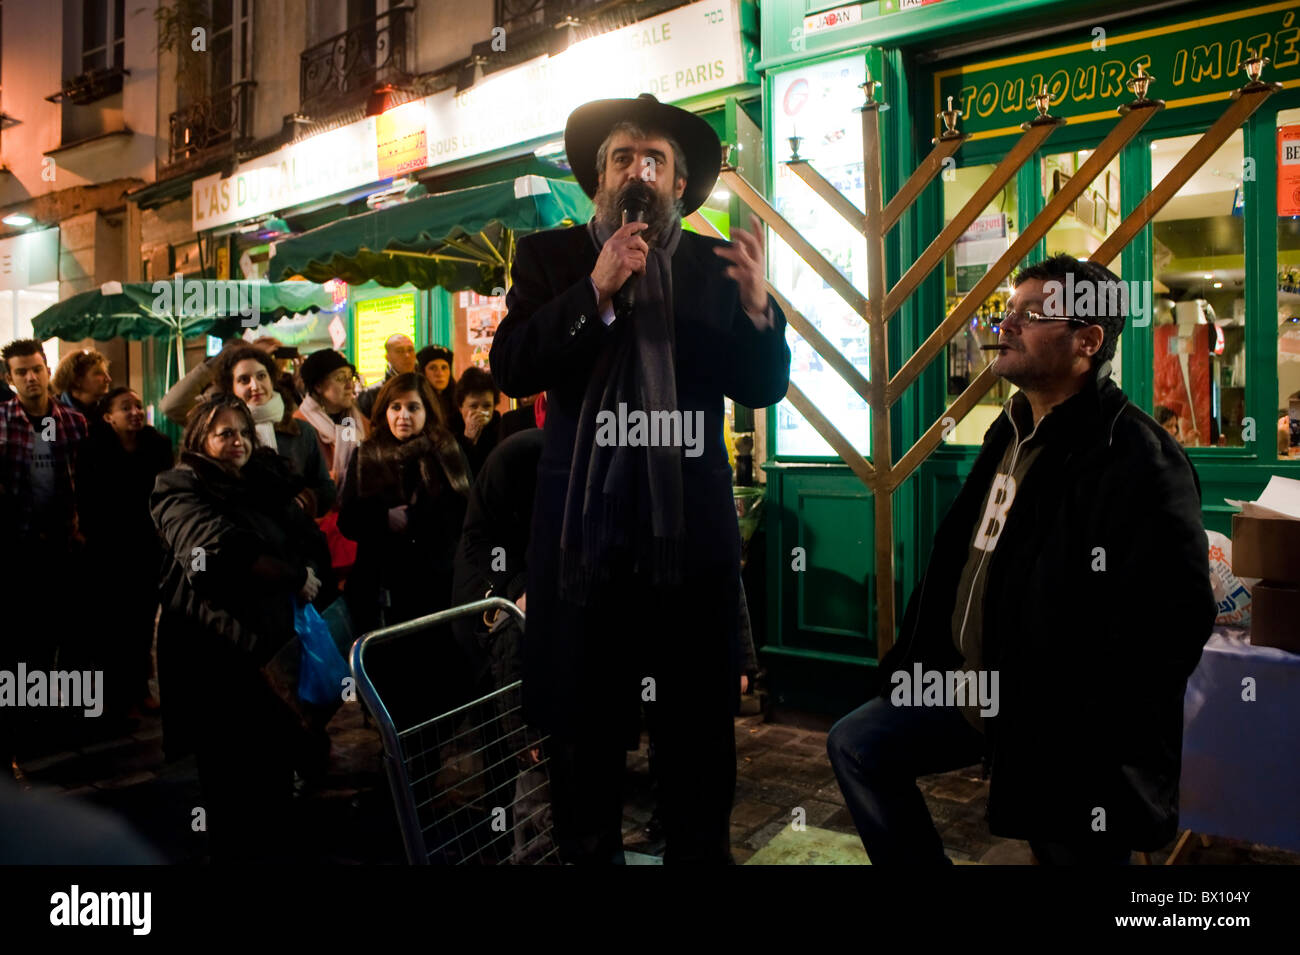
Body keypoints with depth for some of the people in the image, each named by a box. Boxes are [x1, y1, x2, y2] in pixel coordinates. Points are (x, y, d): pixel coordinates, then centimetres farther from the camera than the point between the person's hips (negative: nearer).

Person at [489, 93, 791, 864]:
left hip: (692, 527, 1)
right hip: (585, 527, 0)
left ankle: (702, 851, 28)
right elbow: (511, 368, -7)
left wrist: (757, 305, -15)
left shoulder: (716, 264, 7)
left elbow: (765, 388, 3)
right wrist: (594, 290, -17)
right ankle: (590, 852, 30)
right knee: (584, 722, 10)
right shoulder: (551, 256, 6)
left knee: (702, 726, 8)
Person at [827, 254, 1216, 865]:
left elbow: (1173, 619, -27)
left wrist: (1080, 741, -23)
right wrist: (908, 664, 13)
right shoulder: (1010, 436, 10)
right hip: (970, 688, 9)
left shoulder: (1142, 464, -20)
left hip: (1066, 746, -8)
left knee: (1065, 848, 6)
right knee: (856, 745, 11)